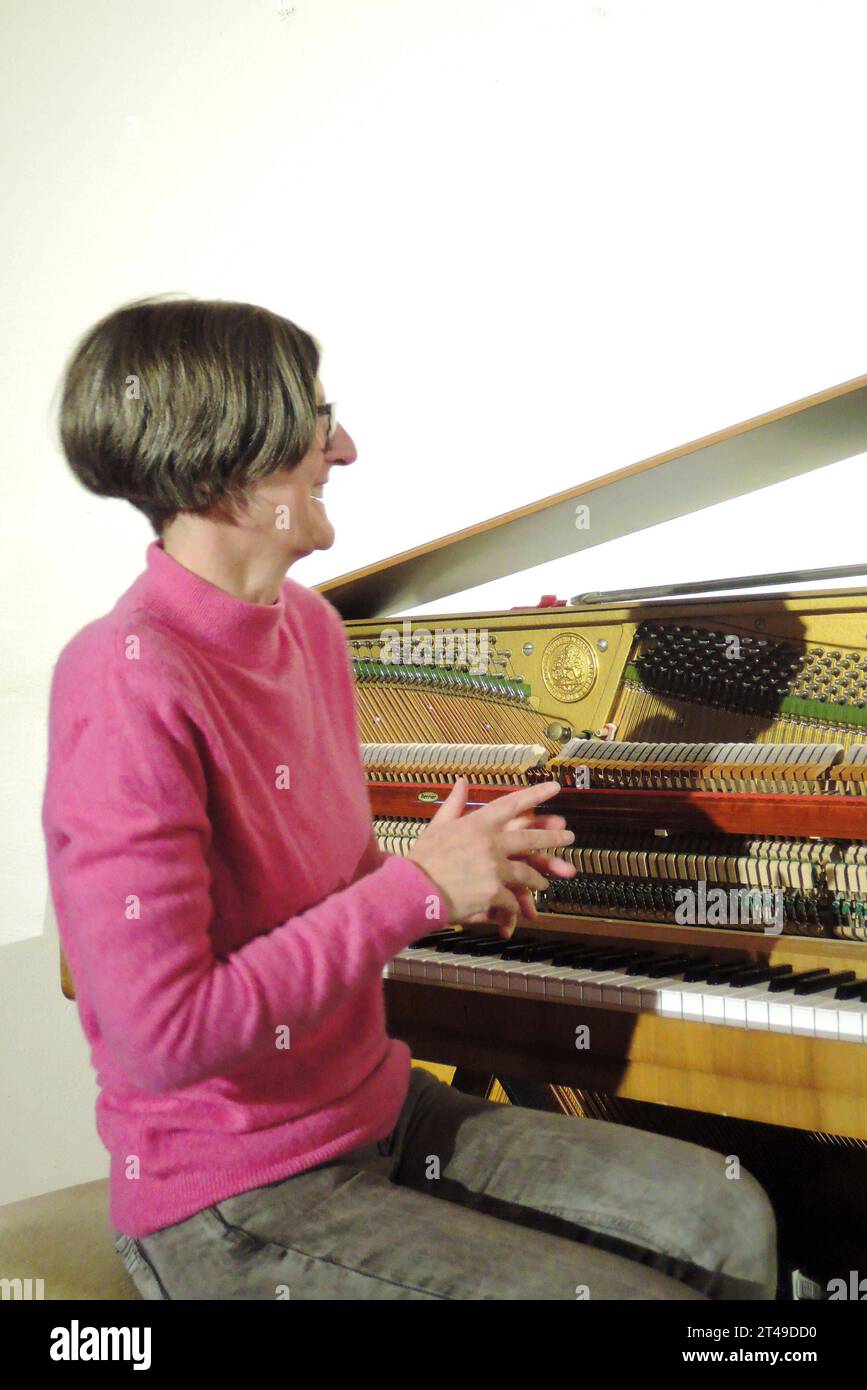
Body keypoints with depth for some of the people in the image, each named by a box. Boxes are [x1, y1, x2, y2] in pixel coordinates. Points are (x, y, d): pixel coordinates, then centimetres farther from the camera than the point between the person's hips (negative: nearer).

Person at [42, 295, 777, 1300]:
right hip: (235, 1207, -7)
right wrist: (418, 886, -21)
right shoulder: (128, 681, -24)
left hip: (377, 1110, 8)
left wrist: (469, 870, -4)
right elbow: (164, 1035, -26)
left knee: (729, 1224, 3)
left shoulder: (306, 625, 4)